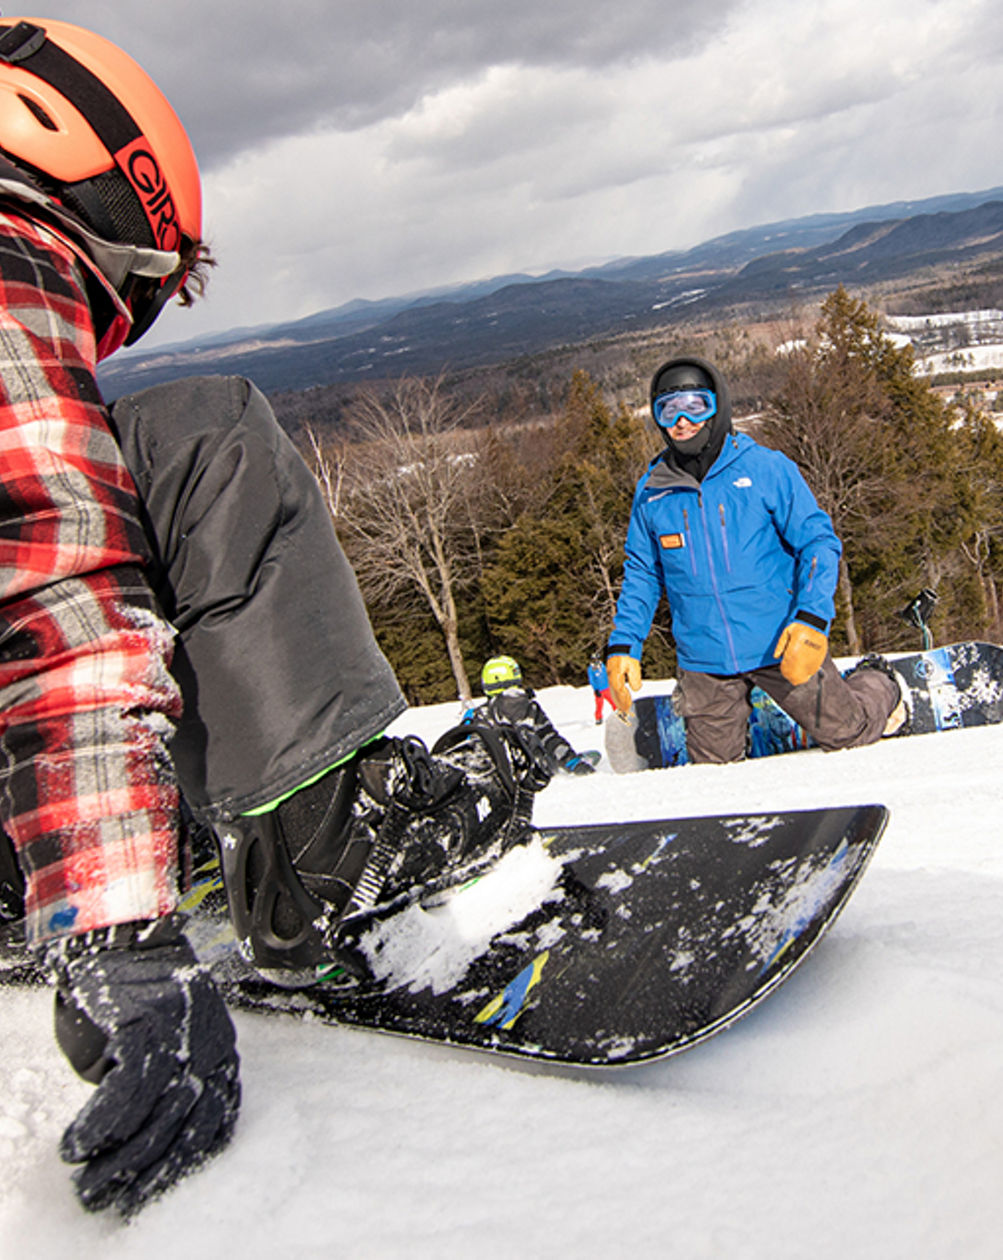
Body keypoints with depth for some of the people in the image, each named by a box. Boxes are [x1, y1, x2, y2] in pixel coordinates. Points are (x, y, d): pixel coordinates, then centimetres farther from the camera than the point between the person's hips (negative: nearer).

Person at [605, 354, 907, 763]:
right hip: (705, 661, 2)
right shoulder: (651, 493, 2)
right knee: (714, 765, 9)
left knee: (845, 732, 10)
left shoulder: (766, 468, -7)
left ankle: (880, 685, 41)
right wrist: (623, 646, 2)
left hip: (781, 646, -2)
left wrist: (811, 620, -19)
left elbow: (818, 542, -6)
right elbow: (641, 575, 11)